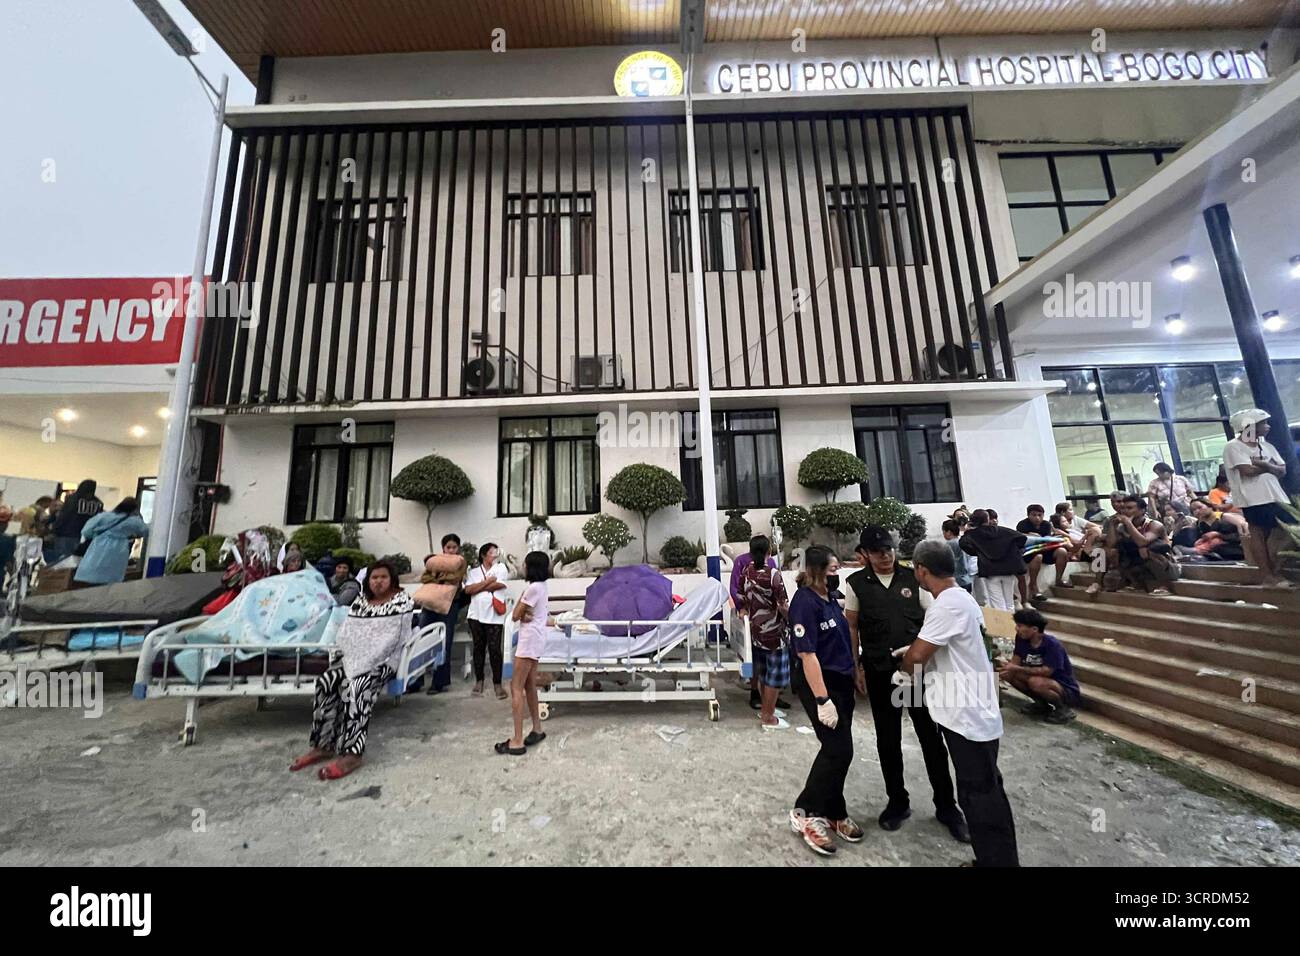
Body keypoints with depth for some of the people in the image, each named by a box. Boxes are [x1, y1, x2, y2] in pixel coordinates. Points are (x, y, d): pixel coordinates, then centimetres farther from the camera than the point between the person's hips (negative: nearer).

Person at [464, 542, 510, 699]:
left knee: (494, 649, -1)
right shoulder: (473, 571, 9)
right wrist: (488, 581, -10)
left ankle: (497, 683, 8)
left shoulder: (501, 568, 4)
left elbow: (500, 585, -11)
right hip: (476, 614, 2)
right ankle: (479, 681, 24)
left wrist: (478, 587, -2)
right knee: (478, 648, 11)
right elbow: (468, 590, -5)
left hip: (494, 616, -2)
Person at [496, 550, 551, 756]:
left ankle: (517, 741, 0)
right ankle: (537, 730, 28)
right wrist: (525, 614, -12)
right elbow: (526, 614, 10)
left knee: (516, 688, -5)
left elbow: (515, 616, -13)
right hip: (536, 639, 10)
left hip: (530, 640, -10)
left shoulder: (533, 588, -20)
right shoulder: (542, 586, 10)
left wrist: (520, 599, 1)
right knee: (529, 686, 17)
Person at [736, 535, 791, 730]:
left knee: (764, 672, 21)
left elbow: (742, 600, 8)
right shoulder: (773, 574, -22)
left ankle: (765, 709, 36)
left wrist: (744, 611, 26)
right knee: (776, 674, 8)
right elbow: (783, 606, -17)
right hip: (774, 631, -6)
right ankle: (768, 718, 19)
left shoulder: (746, 572, -3)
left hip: (756, 629, 6)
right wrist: (792, 622, 0)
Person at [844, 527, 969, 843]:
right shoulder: (856, 583, -6)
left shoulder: (912, 578, -4)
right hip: (880, 672, 0)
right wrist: (857, 667, 1)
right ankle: (897, 802, 34)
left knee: (931, 736, 11)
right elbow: (852, 627, 2)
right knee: (888, 740, 13)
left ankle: (946, 806, 33)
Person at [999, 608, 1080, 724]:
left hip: (1067, 690, -7)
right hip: (1045, 680, 7)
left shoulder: (1053, 645, -25)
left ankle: (1064, 709, -5)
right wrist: (1007, 667, -27)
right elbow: (1016, 660, -6)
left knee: (1036, 682, -35)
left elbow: (1046, 671, -29)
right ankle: (1042, 704, 8)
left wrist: (1017, 668, -31)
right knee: (1008, 673, -13)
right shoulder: (1021, 638, -8)